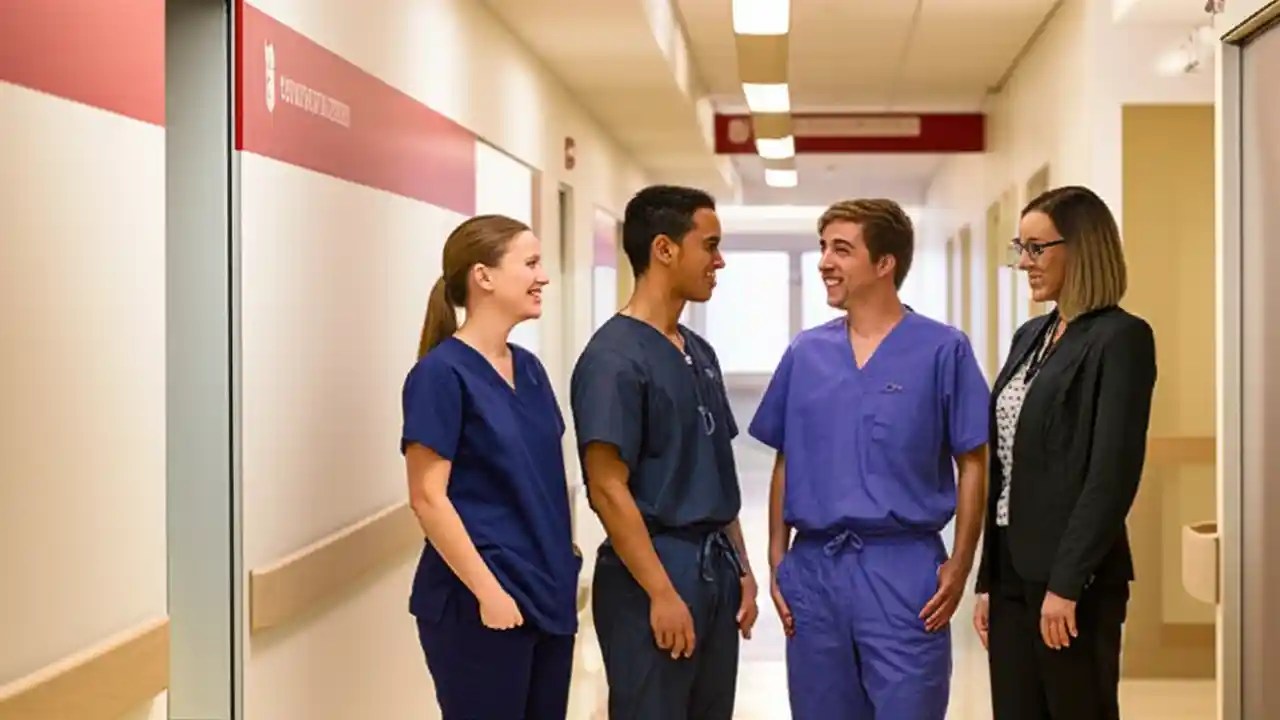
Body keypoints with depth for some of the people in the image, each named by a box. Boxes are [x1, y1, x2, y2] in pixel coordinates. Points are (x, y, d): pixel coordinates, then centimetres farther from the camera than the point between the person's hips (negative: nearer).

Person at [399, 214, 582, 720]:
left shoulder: (528, 368, 10)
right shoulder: (441, 373, -12)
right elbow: (428, 498, -16)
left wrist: (564, 557, 12)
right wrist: (488, 591, -19)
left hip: (548, 593, 8)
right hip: (480, 602, -8)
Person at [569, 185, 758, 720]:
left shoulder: (699, 353, 12)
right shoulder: (614, 358, -15)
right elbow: (608, 489, -19)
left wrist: (740, 567, 13)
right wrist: (662, 593, -19)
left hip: (715, 569, 8)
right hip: (654, 574, -8)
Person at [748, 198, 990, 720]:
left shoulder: (941, 350, -3)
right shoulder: (806, 353, 8)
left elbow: (972, 465, -2)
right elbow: (785, 465, 12)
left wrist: (959, 565, -9)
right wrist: (777, 562, 5)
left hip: (904, 569, -4)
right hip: (814, 566, 4)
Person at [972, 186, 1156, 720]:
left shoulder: (1119, 338, -9)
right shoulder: (1031, 336, 14)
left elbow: (1114, 473, -16)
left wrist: (1066, 583, -18)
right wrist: (989, 579, 13)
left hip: (1073, 578, -7)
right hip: (1014, 573, 7)